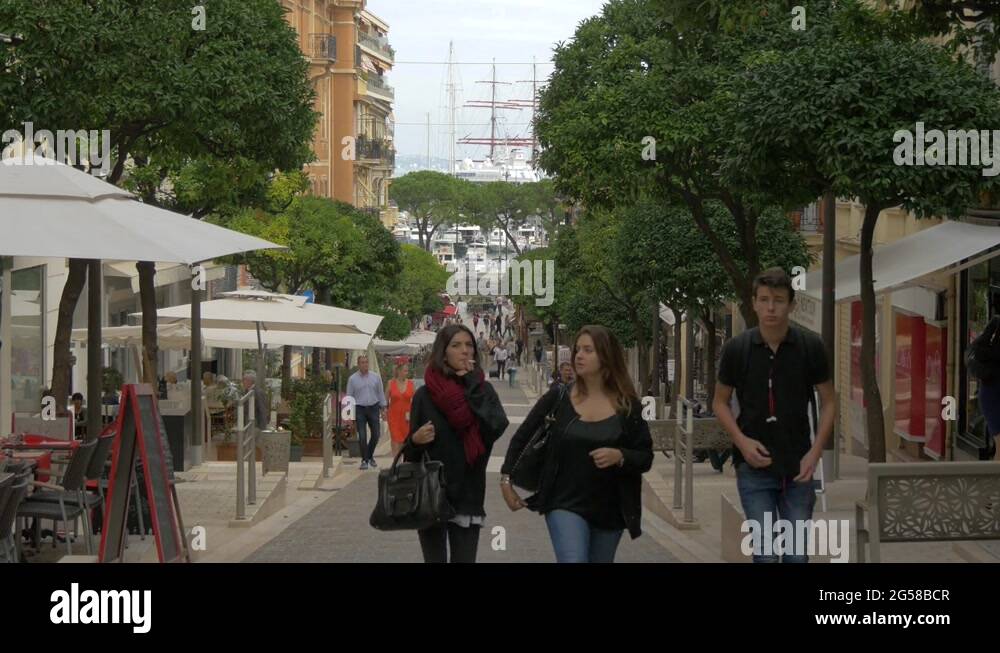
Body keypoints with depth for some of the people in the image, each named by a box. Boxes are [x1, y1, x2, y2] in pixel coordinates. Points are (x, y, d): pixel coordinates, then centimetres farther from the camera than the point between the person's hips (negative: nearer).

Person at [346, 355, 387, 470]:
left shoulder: (375, 377, 6)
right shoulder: (352, 379, 1)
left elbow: (380, 393, 12)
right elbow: (349, 396, 4)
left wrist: (383, 409, 8)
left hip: (373, 408, 2)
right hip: (359, 409, -2)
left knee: (376, 434, 2)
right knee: (362, 436, -6)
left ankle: (370, 456, 25)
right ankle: (364, 460, 4)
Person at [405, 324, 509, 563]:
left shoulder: (484, 390, 3)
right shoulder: (425, 395, 0)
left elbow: (497, 427, -16)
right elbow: (410, 452, 5)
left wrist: (472, 387, -13)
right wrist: (415, 440, -18)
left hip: (468, 496, 1)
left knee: (465, 558, -1)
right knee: (434, 559, 3)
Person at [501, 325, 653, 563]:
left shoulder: (628, 407, -2)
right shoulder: (558, 398, -2)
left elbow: (646, 458, 0)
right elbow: (522, 437, 7)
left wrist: (620, 456, -20)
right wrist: (506, 478, 2)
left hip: (610, 510, 2)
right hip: (565, 505, -2)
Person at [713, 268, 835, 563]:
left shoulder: (810, 346, -4)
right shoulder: (737, 348, -4)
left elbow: (828, 401, 4)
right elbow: (720, 402, 8)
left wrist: (815, 452, -7)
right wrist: (741, 441, -8)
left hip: (798, 467, 1)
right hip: (754, 465, -1)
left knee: (797, 552, 7)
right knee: (765, 551, -1)